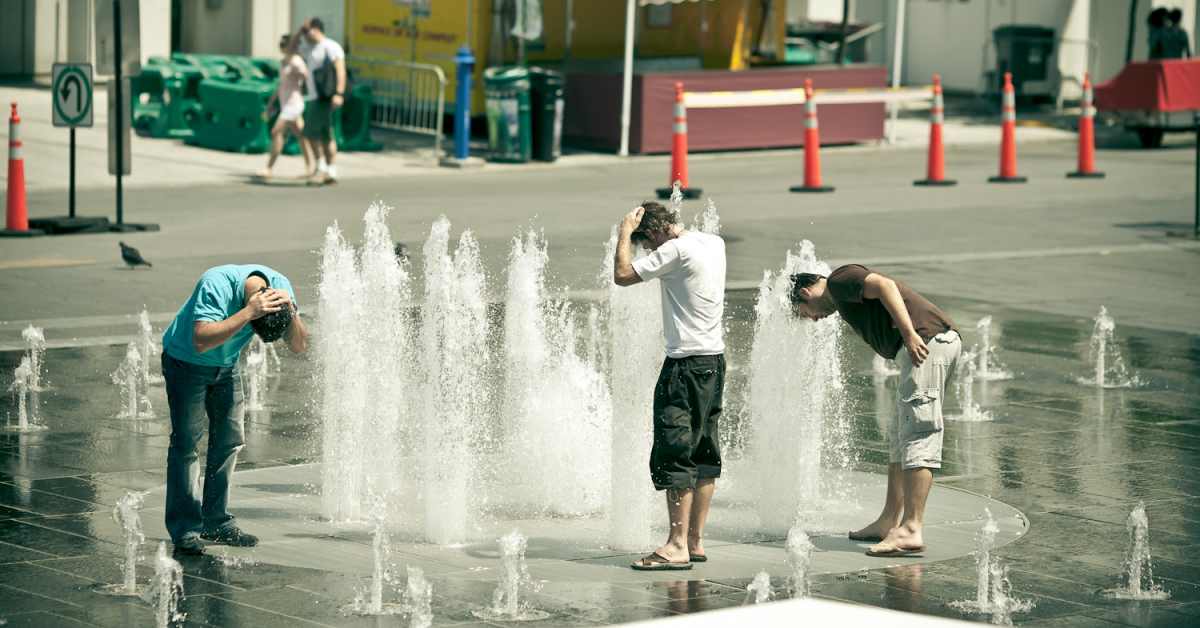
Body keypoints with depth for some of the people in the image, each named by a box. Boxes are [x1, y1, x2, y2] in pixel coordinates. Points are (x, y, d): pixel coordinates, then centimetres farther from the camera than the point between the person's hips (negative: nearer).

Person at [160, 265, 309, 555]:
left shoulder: (279, 285, -20)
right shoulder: (216, 284, -36)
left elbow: (299, 346, -16)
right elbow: (201, 341, -46)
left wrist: (291, 313, -35)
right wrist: (249, 312, -50)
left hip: (226, 366, 6)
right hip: (186, 361, -6)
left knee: (230, 440, 3)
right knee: (186, 441, -10)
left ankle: (217, 523, 12)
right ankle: (184, 529, -8)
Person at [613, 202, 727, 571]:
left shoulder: (675, 250, -15)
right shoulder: (714, 243, 11)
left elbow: (623, 275, -15)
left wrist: (625, 232, -3)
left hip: (687, 363, -9)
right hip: (715, 358, 9)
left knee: (674, 454, -9)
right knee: (705, 453, 11)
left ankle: (678, 546, -12)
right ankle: (695, 541, 15)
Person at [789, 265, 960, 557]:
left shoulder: (839, 280, 1)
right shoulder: (845, 301, 29)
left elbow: (885, 286, -14)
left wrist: (910, 334, -22)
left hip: (926, 340, -10)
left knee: (918, 437, -14)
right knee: (900, 437, 17)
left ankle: (911, 530, -19)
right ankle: (889, 522, 22)